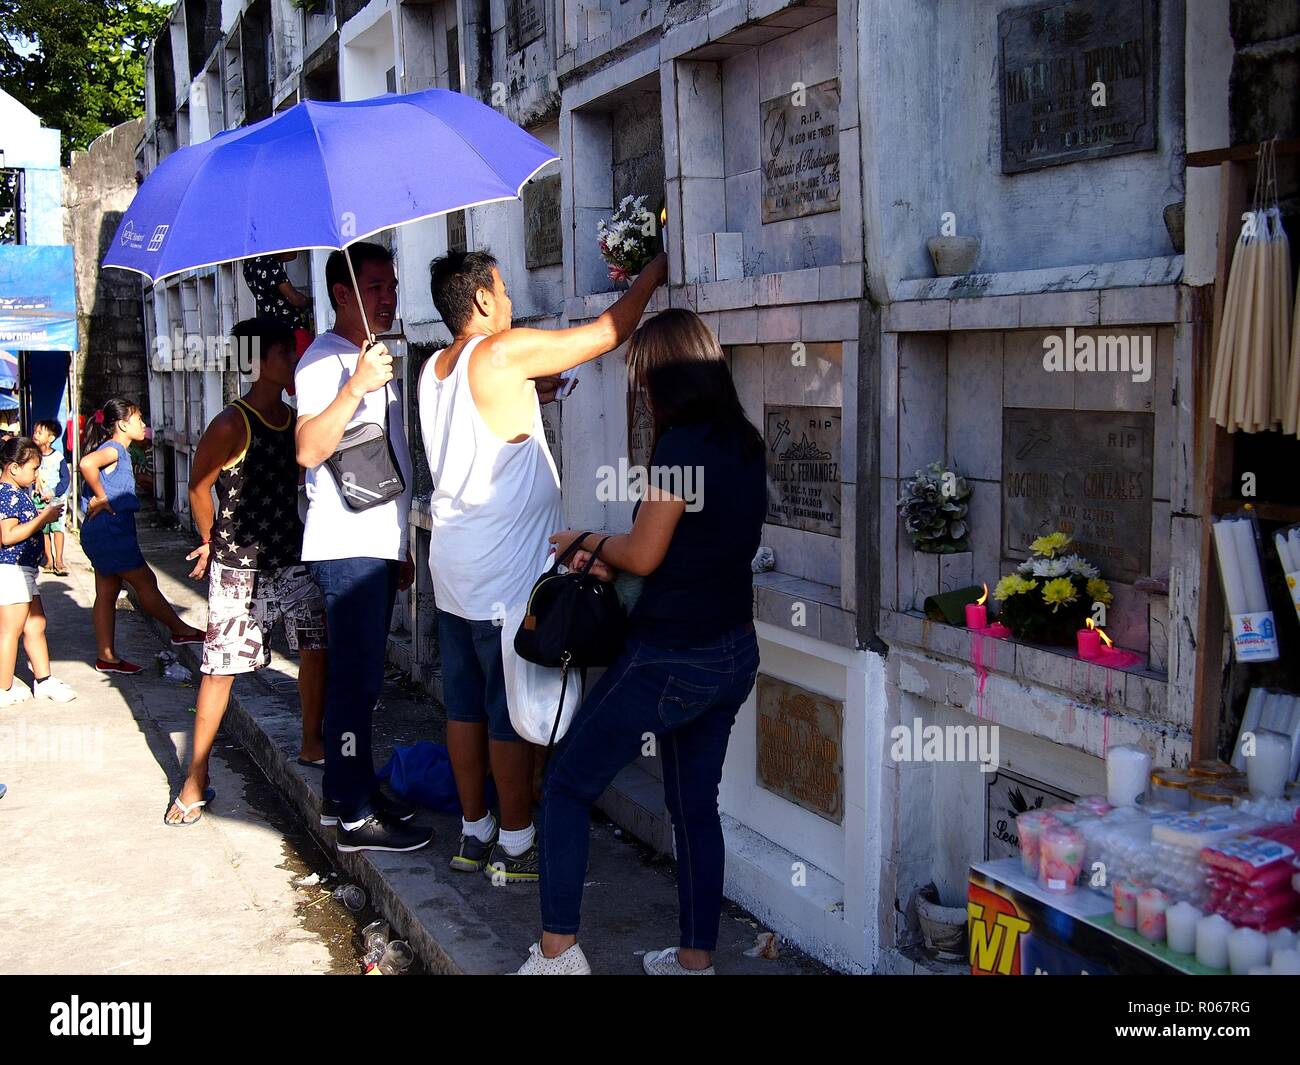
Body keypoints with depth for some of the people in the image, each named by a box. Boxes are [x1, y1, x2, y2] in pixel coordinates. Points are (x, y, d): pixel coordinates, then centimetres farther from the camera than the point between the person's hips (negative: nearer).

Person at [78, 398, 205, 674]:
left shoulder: (119, 451, 16)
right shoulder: (114, 449, -14)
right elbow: (87, 463, -34)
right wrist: (102, 499, -24)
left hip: (102, 534, 10)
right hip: (110, 531, -10)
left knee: (107, 593, 11)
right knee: (146, 582, 1)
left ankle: (107, 657, 15)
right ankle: (181, 631, 11)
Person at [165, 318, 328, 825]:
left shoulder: (295, 420, 6)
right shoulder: (231, 425, -13)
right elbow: (199, 487, -4)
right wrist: (214, 541, 7)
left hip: (292, 558, 6)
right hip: (240, 567, -6)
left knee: (317, 647, 3)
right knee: (221, 667, -1)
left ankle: (312, 745, 23)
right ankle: (196, 777, 10)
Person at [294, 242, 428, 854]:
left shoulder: (375, 358, 20)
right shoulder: (325, 359, -10)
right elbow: (309, 449, -25)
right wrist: (356, 386, -33)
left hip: (377, 543, 9)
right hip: (346, 546, -9)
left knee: (358, 676, 14)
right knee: (357, 678, -8)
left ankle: (346, 792, 24)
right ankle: (355, 818, -2)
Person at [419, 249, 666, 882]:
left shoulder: (434, 370, 9)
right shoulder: (503, 353, -14)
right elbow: (606, 333, -9)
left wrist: (524, 396, 17)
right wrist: (654, 272, 3)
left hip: (452, 570, 8)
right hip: (505, 576, -8)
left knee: (466, 706, 13)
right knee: (511, 715, 2)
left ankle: (474, 834, 24)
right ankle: (516, 847, 12)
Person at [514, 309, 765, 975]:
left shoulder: (681, 444, -18)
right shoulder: (745, 444, 7)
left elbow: (644, 556, -14)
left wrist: (587, 540, 5)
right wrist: (608, 556, 9)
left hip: (669, 661, -8)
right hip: (734, 653, 8)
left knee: (567, 787, 5)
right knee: (695, 804, 18)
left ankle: (558, 950, 7)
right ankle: (696, 957, 27)